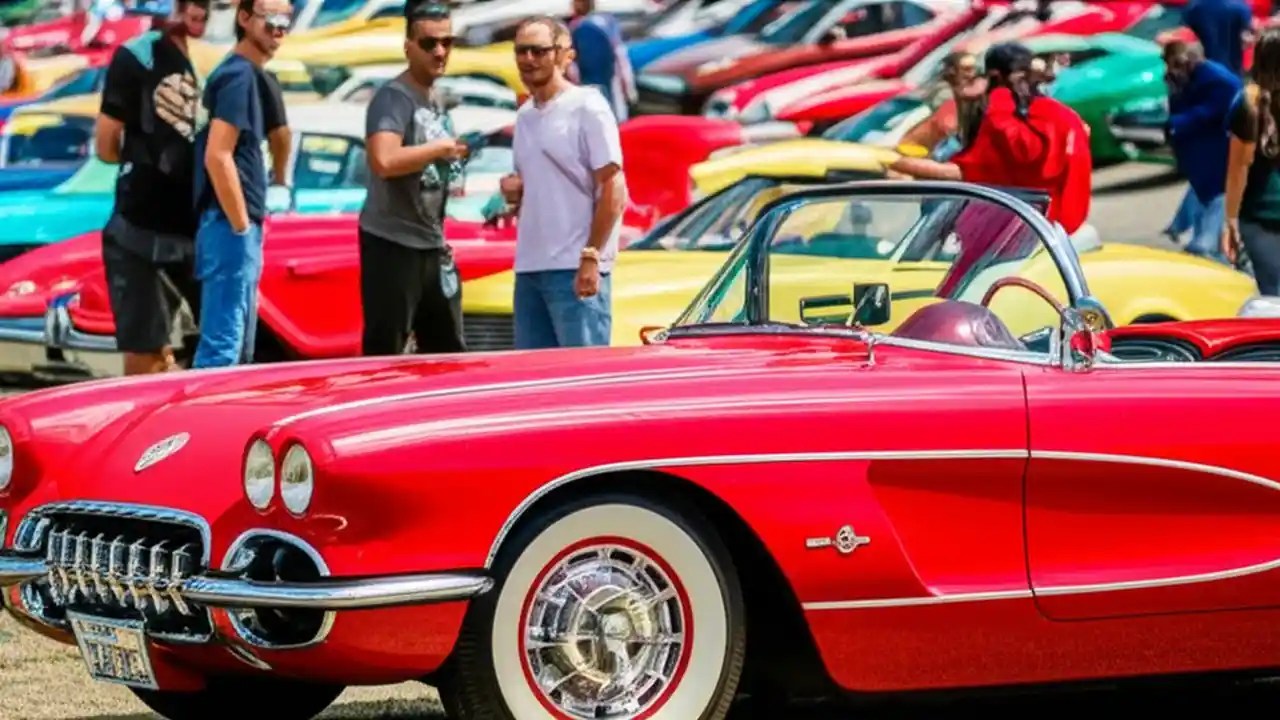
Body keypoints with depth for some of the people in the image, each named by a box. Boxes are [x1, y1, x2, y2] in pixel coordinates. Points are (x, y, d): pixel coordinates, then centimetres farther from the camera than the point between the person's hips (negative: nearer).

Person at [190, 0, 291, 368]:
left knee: (239, 348, 14)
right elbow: (217, 157, -20)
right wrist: (241, 227, -17)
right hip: (230, 224, -10)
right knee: (222, 345, -11)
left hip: (238, 225, 10)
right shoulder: (239, 75, -12)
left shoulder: (249, 74, 17)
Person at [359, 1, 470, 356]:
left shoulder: (437, 99, 15)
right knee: (384, 355, -9)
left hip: (432, 245, 9)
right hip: (393, 244, -9)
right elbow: (384, 161, -30)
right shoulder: (394, 98, -13)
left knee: (449, 352, 12)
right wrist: (442, 147, -20)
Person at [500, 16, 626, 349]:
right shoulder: (524, 115, 16)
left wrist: (591, 257, -18)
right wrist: (514, 191, 4)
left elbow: (613, 190, -11)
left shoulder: (587, 108, -6)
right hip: (528, 266, 8)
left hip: (574, 268, -8)